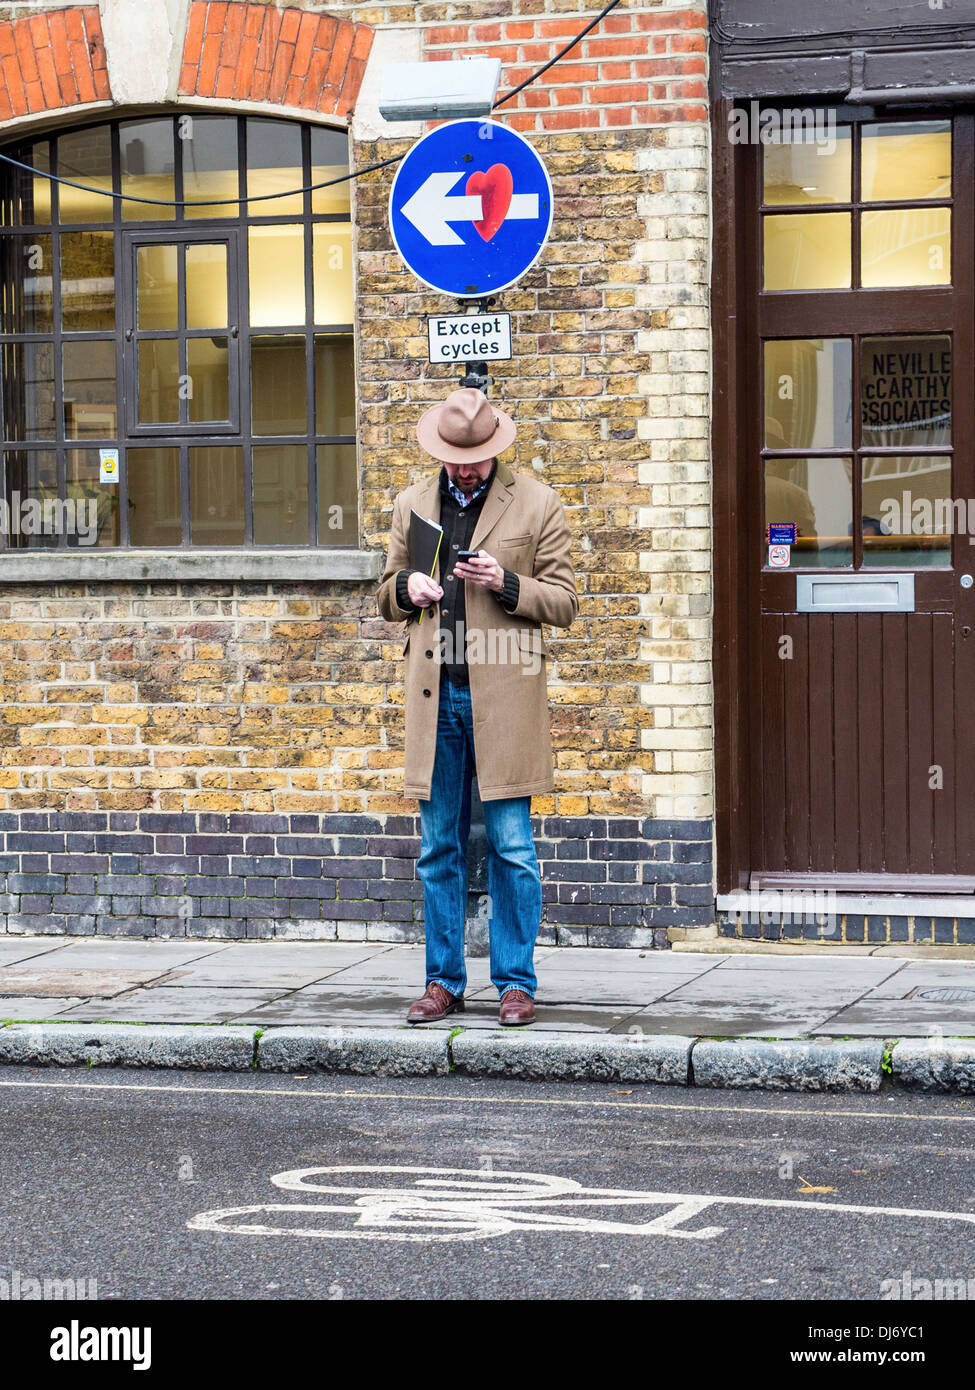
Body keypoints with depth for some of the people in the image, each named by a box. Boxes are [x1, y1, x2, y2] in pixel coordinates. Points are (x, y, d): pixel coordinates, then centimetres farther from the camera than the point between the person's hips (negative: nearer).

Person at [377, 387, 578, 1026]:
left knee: (512, 849, -1)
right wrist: (407, 587, -3)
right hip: (434, 698, 3)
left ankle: (516, 984, 7)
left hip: (504, 699, -3)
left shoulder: (538, 504, 3)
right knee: (439, 849, 7)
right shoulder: (411, 505, 13)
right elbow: (388, 597, 20)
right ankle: (444, 982, 15)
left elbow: (564, 602, 2)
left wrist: (505, 583, -15)